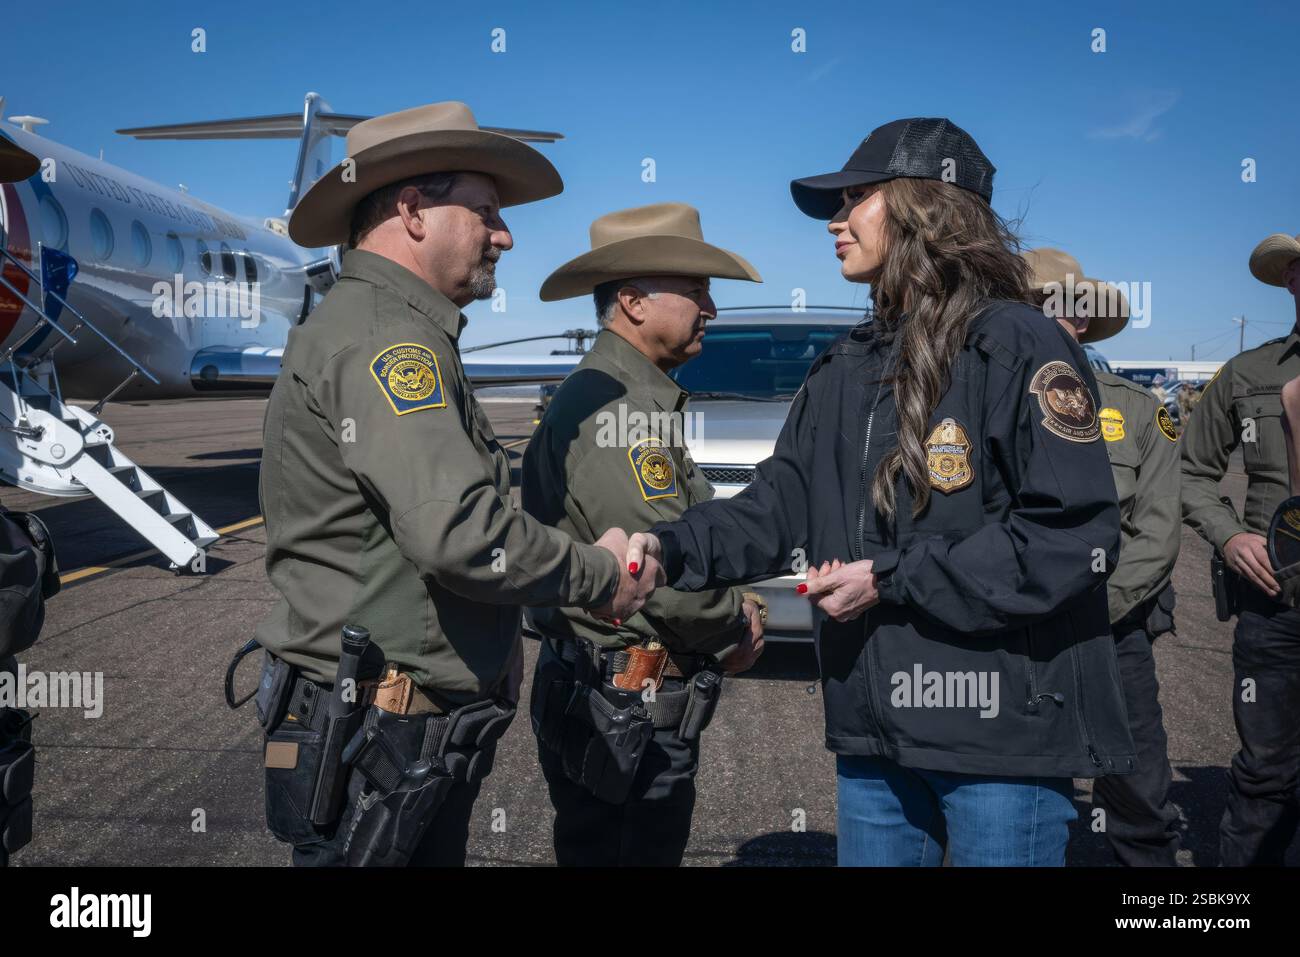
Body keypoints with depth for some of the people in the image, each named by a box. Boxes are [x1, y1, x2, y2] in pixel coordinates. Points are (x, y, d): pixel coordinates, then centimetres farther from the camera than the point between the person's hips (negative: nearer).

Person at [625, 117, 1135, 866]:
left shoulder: (1019, 344, -11)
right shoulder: (847, 369, 12)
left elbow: (1076, 540, -18)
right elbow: (780, 508, 9)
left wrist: (892, 579, -18)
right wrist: (673, 546, -8)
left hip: (1005, 731, -6)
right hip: (877, 728, 7)